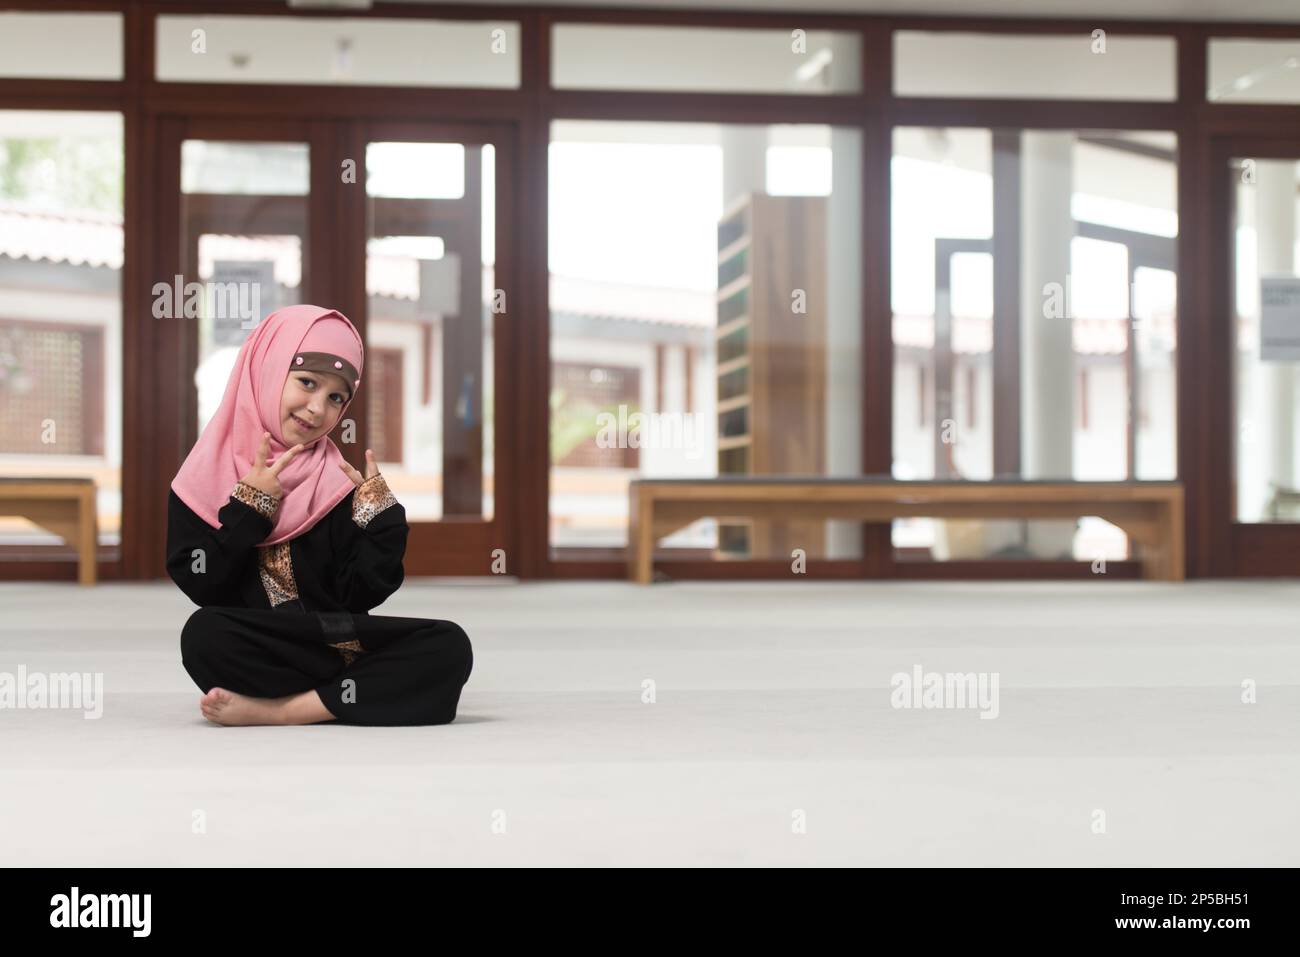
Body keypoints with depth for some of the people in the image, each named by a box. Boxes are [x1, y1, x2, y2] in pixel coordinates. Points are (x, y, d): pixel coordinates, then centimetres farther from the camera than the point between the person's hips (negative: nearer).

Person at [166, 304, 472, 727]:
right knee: (205, 635, -35)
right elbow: (202, 587, -8)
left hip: (337, 643, 3)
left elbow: (358, 597, -1)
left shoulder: (338, 481, 6)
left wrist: (381, 518, -11)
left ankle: (276, 711, -23)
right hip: (256, 656, -3)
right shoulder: (210, 472, 1)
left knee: (449, 645, -22)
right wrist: (249, 507, -13)